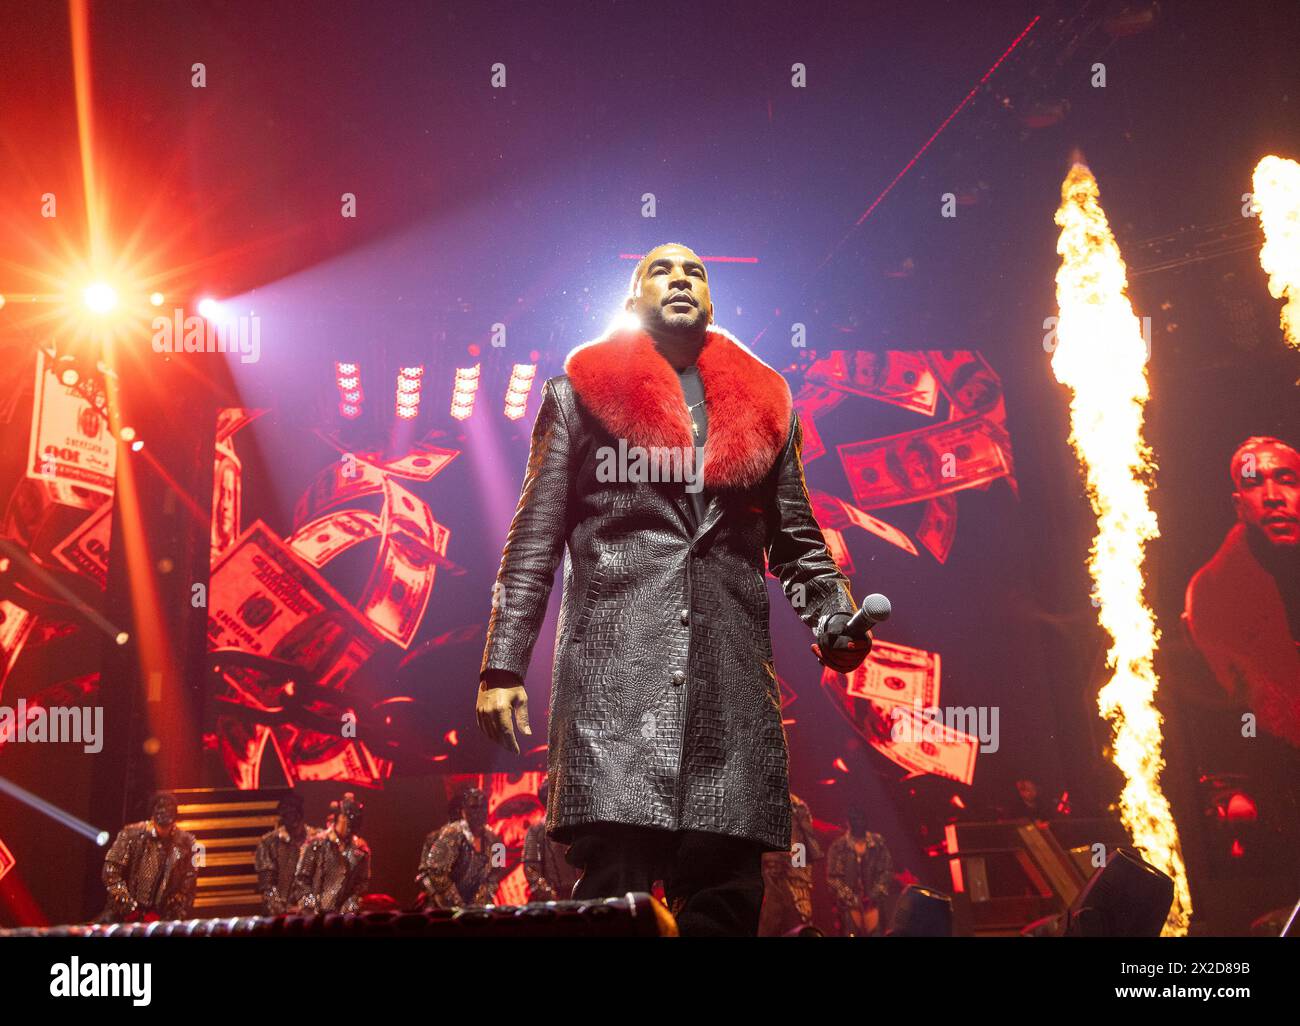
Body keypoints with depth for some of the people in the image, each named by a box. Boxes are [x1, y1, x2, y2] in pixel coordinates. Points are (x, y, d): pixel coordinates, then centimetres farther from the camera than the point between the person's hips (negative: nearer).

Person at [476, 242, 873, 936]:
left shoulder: (764, 405, 22)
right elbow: (534, 540, 10)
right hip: (615, 671, -2)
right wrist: (503, 667, 0)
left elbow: (797, 542, 21)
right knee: (614, 888, -12)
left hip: (733, 672, 3)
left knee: (726, 901, -1)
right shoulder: (581, 392, 16)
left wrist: (835, 622, 1)